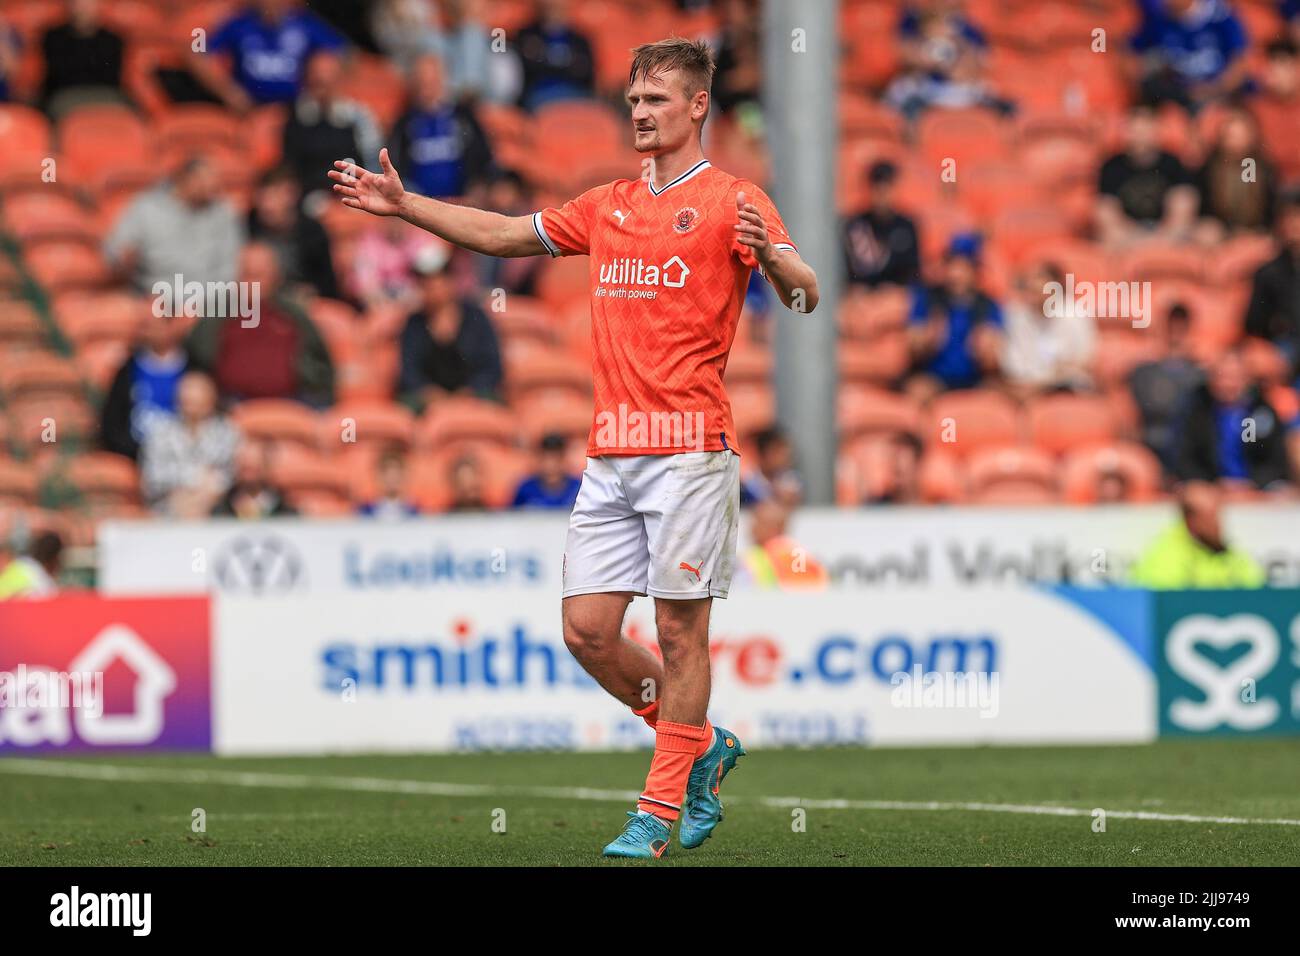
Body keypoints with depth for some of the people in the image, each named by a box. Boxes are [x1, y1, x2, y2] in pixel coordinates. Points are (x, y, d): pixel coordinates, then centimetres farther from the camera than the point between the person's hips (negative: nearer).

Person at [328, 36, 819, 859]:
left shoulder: (731, 200, -2)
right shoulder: (608, 207, 18)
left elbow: (803, 294, -14)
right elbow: (504, 234, 27)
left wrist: (770, 255, -35)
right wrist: (403, 205, 22)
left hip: (688, 447, -7)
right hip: (610, 449, 7)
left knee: (680, 629, -4)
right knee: (587, 630, 2)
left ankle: (661, 811, 4)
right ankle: (702, 745, 22)